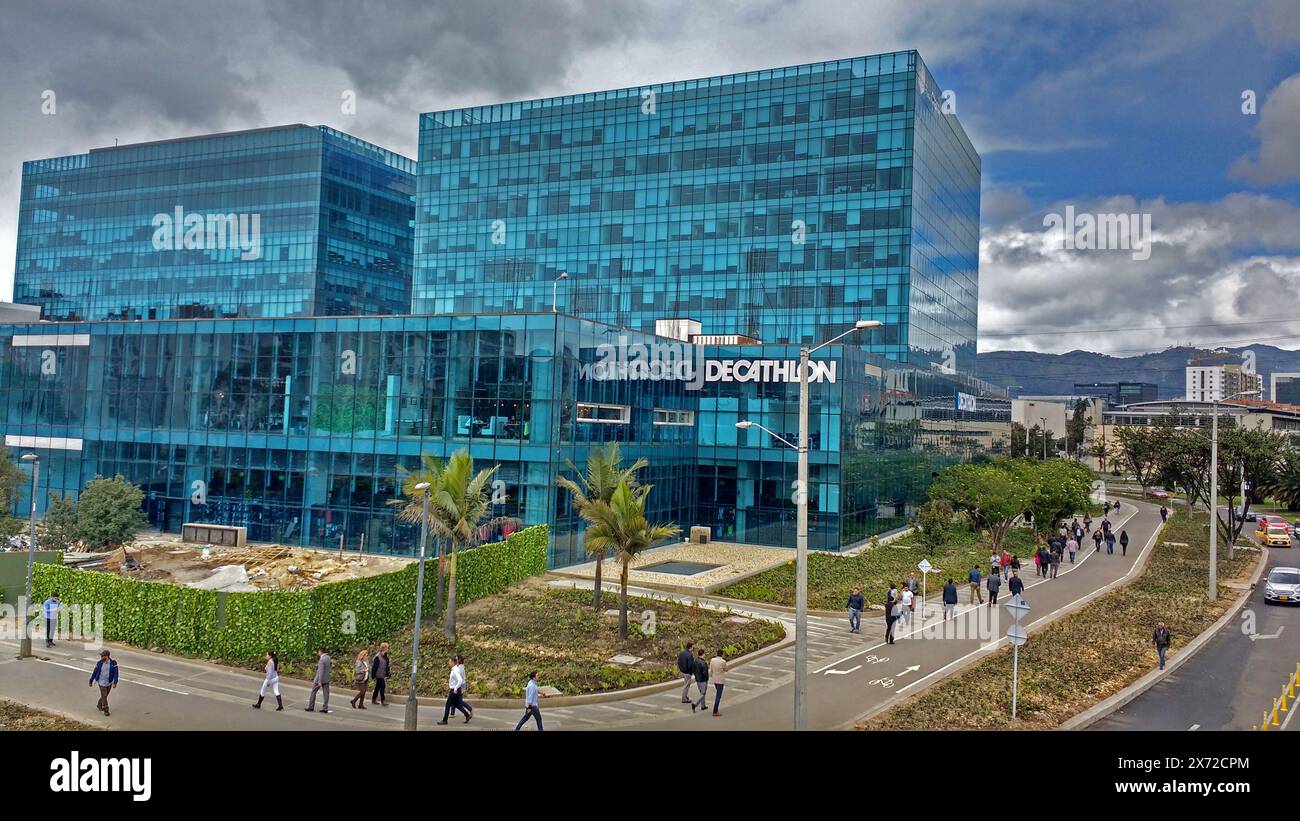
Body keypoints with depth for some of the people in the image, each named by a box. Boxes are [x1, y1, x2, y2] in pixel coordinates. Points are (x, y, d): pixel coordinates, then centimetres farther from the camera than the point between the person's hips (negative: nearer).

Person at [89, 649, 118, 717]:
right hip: (102, 682, -1)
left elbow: (115, 673, -13)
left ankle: (99, 705, 42)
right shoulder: (100, 663, -9)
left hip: (109, 682, 1)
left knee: (104, 695, 17)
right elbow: (94, 672, 1)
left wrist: (115, 682, -19)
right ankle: (105, 710, 11)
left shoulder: (113, 663, -12)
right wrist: (91, 681, 7)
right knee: (104, 696, -1)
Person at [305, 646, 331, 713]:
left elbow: (321, 671, -23)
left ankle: (311, 707, 13)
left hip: (320, 678, -7)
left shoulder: (321, 660, -20)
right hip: (326, 679, 7)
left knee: (313, 692, 8)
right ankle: (325, 708, 3)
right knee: (326, 693, 5)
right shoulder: (328, 657, 4)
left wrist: (320, 682, -24)